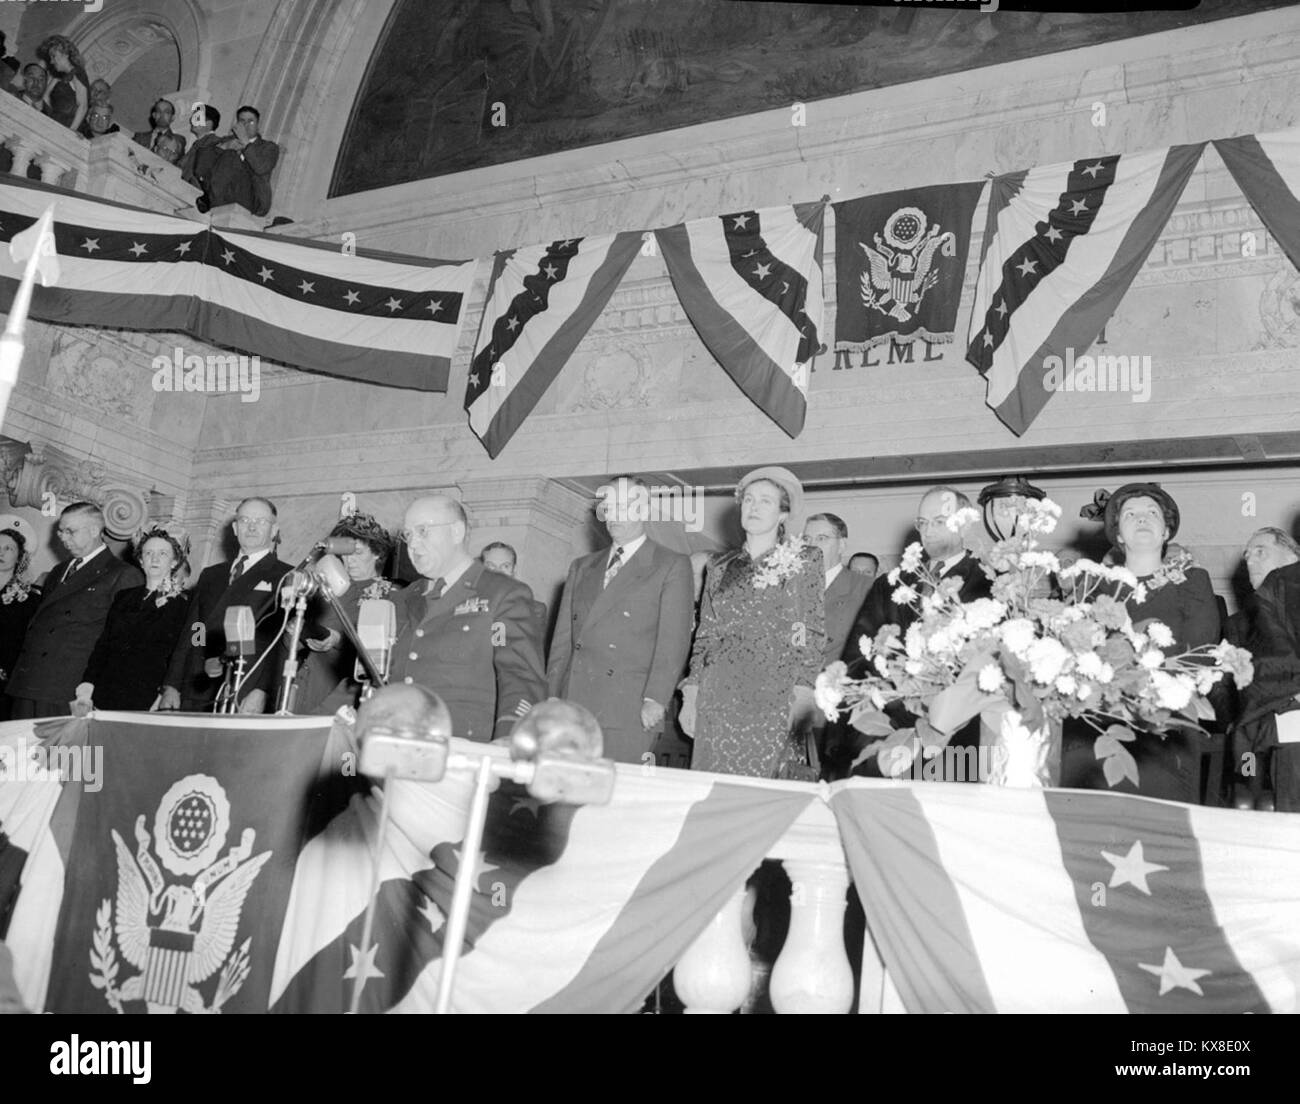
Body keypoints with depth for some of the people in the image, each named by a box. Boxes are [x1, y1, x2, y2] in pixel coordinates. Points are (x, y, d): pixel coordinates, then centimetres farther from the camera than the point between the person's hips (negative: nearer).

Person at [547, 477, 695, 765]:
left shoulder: (672, 566, 4)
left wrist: (655, 700, -14)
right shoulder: (581, 567, 20)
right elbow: (562, 639, 17)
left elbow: (673, 641, -5)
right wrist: (552, 699, 8)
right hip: (572, 706, 5)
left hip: (629, 712, -4)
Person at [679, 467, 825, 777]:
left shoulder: (805, 560, 5)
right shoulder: (720, 567, 16)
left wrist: (803, 696, -10)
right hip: (718, 696, 3)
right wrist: (690, 694, 8)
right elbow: (704, 636, 16)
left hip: (774, 696, -3)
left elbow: (814, 633, 0)